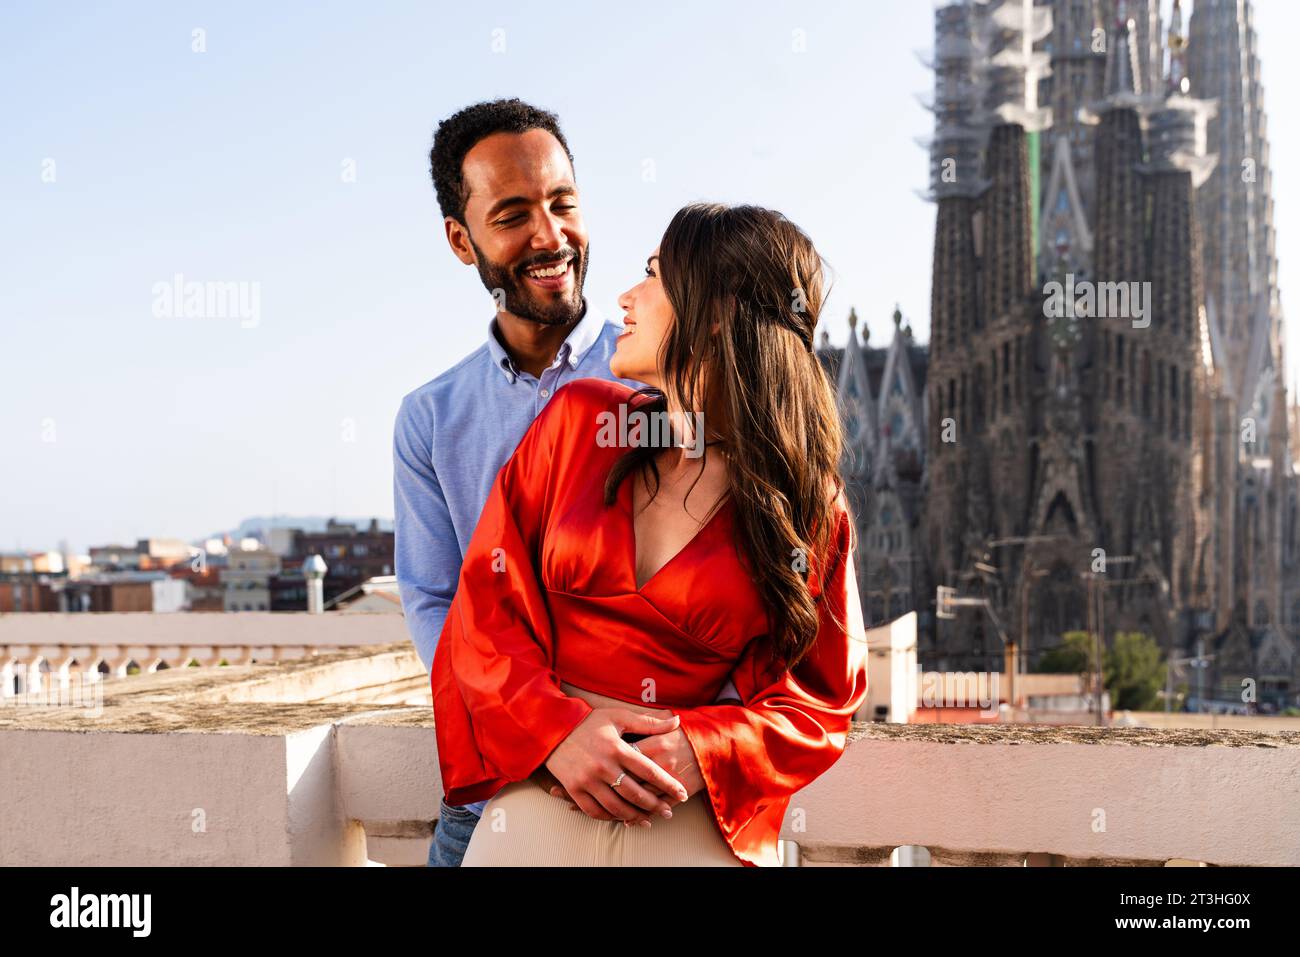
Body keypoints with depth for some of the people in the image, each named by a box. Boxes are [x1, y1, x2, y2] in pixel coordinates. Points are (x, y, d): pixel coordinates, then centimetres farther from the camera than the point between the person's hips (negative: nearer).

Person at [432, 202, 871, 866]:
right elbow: (485, 598, 0)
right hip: (536, 800, 2)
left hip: (690, 828, -2)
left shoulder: (806, 505, -3)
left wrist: (703, 753, -17)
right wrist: (555, 730, -14)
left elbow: (818, 703, 0)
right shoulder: (579, 419, 2)